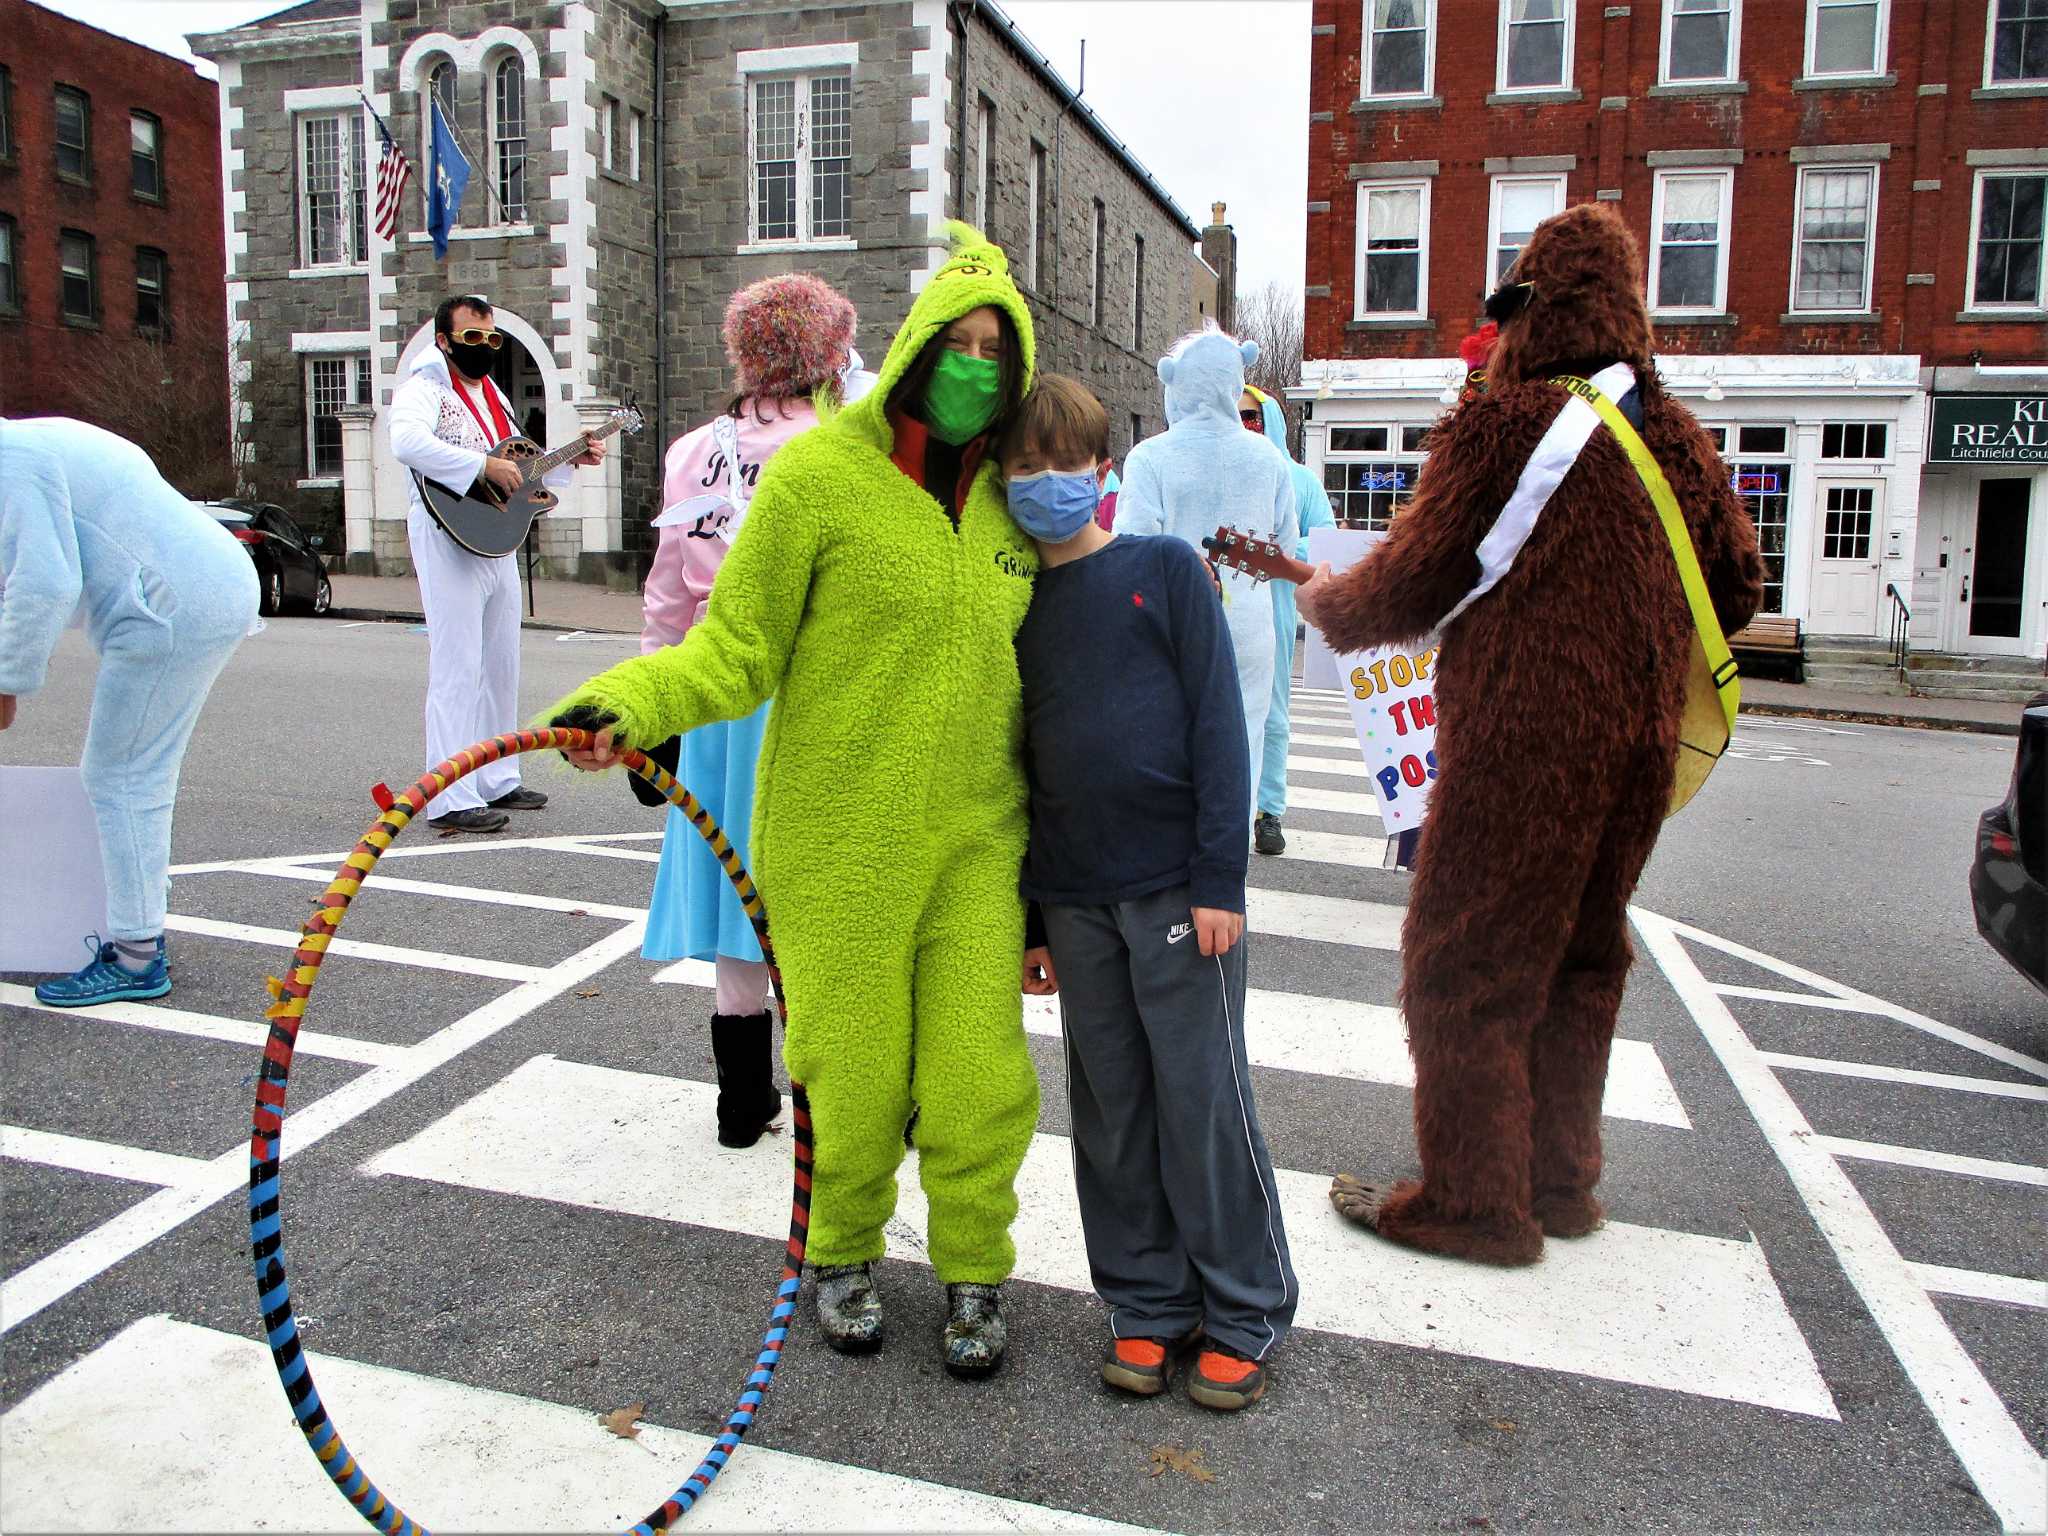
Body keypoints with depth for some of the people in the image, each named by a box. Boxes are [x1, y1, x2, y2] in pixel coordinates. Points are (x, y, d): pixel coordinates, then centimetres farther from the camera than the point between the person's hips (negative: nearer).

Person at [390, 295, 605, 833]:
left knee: (502, 666, 13)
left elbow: (519, 466, 30)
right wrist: (484, 466, -30)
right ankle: (451, 800, -9)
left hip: (499, 542, 9)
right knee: (457, 669, -11)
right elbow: (408, 442, -28)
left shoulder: (494, 395, 20)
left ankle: (497, 782, 23)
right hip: (449, 539, -9)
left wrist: (571, 460, 16)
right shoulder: (425, 389, -7)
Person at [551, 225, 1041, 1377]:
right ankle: (844, 1251, 38)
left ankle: (974, 1269, 29)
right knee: (854, 1077, 8)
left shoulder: (1010, 499, 6)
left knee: (980, 1077, 2)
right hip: (837, 844, -3)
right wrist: (631, 704, -23)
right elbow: (737, 647, -5)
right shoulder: (819, 474, -8)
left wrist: (1046, 840, 18)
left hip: (975, 842, 3)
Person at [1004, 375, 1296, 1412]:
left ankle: (1244, 1316, 19)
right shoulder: (1015, 609, 11)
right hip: (1075, 900, 4)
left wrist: (1220, 880, -11)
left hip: (1177, 887, -4)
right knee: (1110, 1111, 11)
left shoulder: (1165, 569, -1)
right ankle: (1146, 1305, 26)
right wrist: (1027, 919, 14)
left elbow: (1219, 723, -5)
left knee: (1204, 1102, 3)